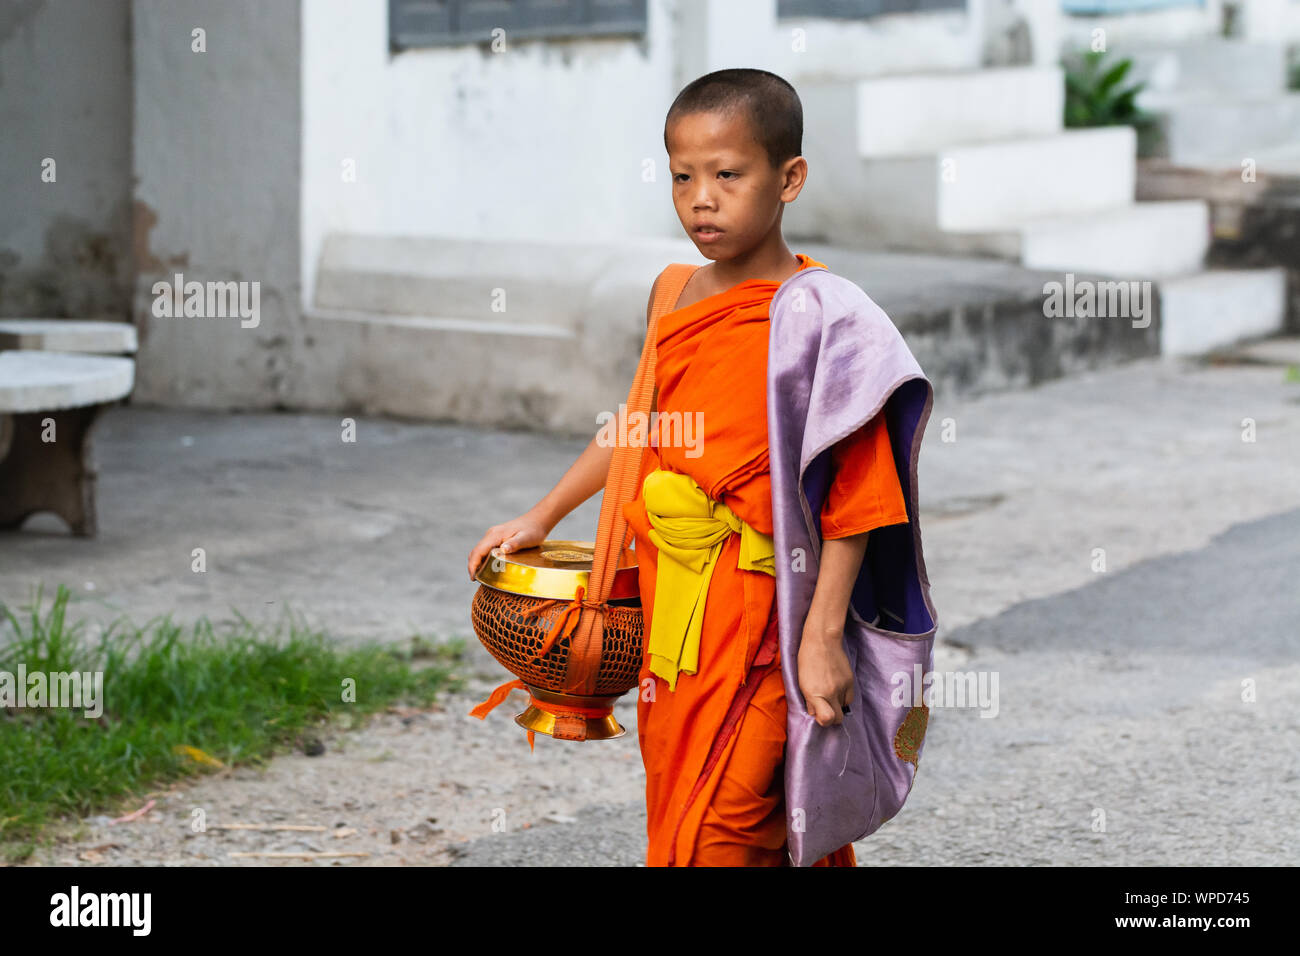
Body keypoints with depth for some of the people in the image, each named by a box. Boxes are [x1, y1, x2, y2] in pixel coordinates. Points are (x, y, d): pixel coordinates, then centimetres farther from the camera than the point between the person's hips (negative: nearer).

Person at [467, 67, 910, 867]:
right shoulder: (677, 299, 10)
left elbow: (855, 497, -14)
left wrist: (822, 637, -18)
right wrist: (541, 518, 28)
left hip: (756, 613, -7)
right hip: (672, 607, 8)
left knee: (718, 833, -10)